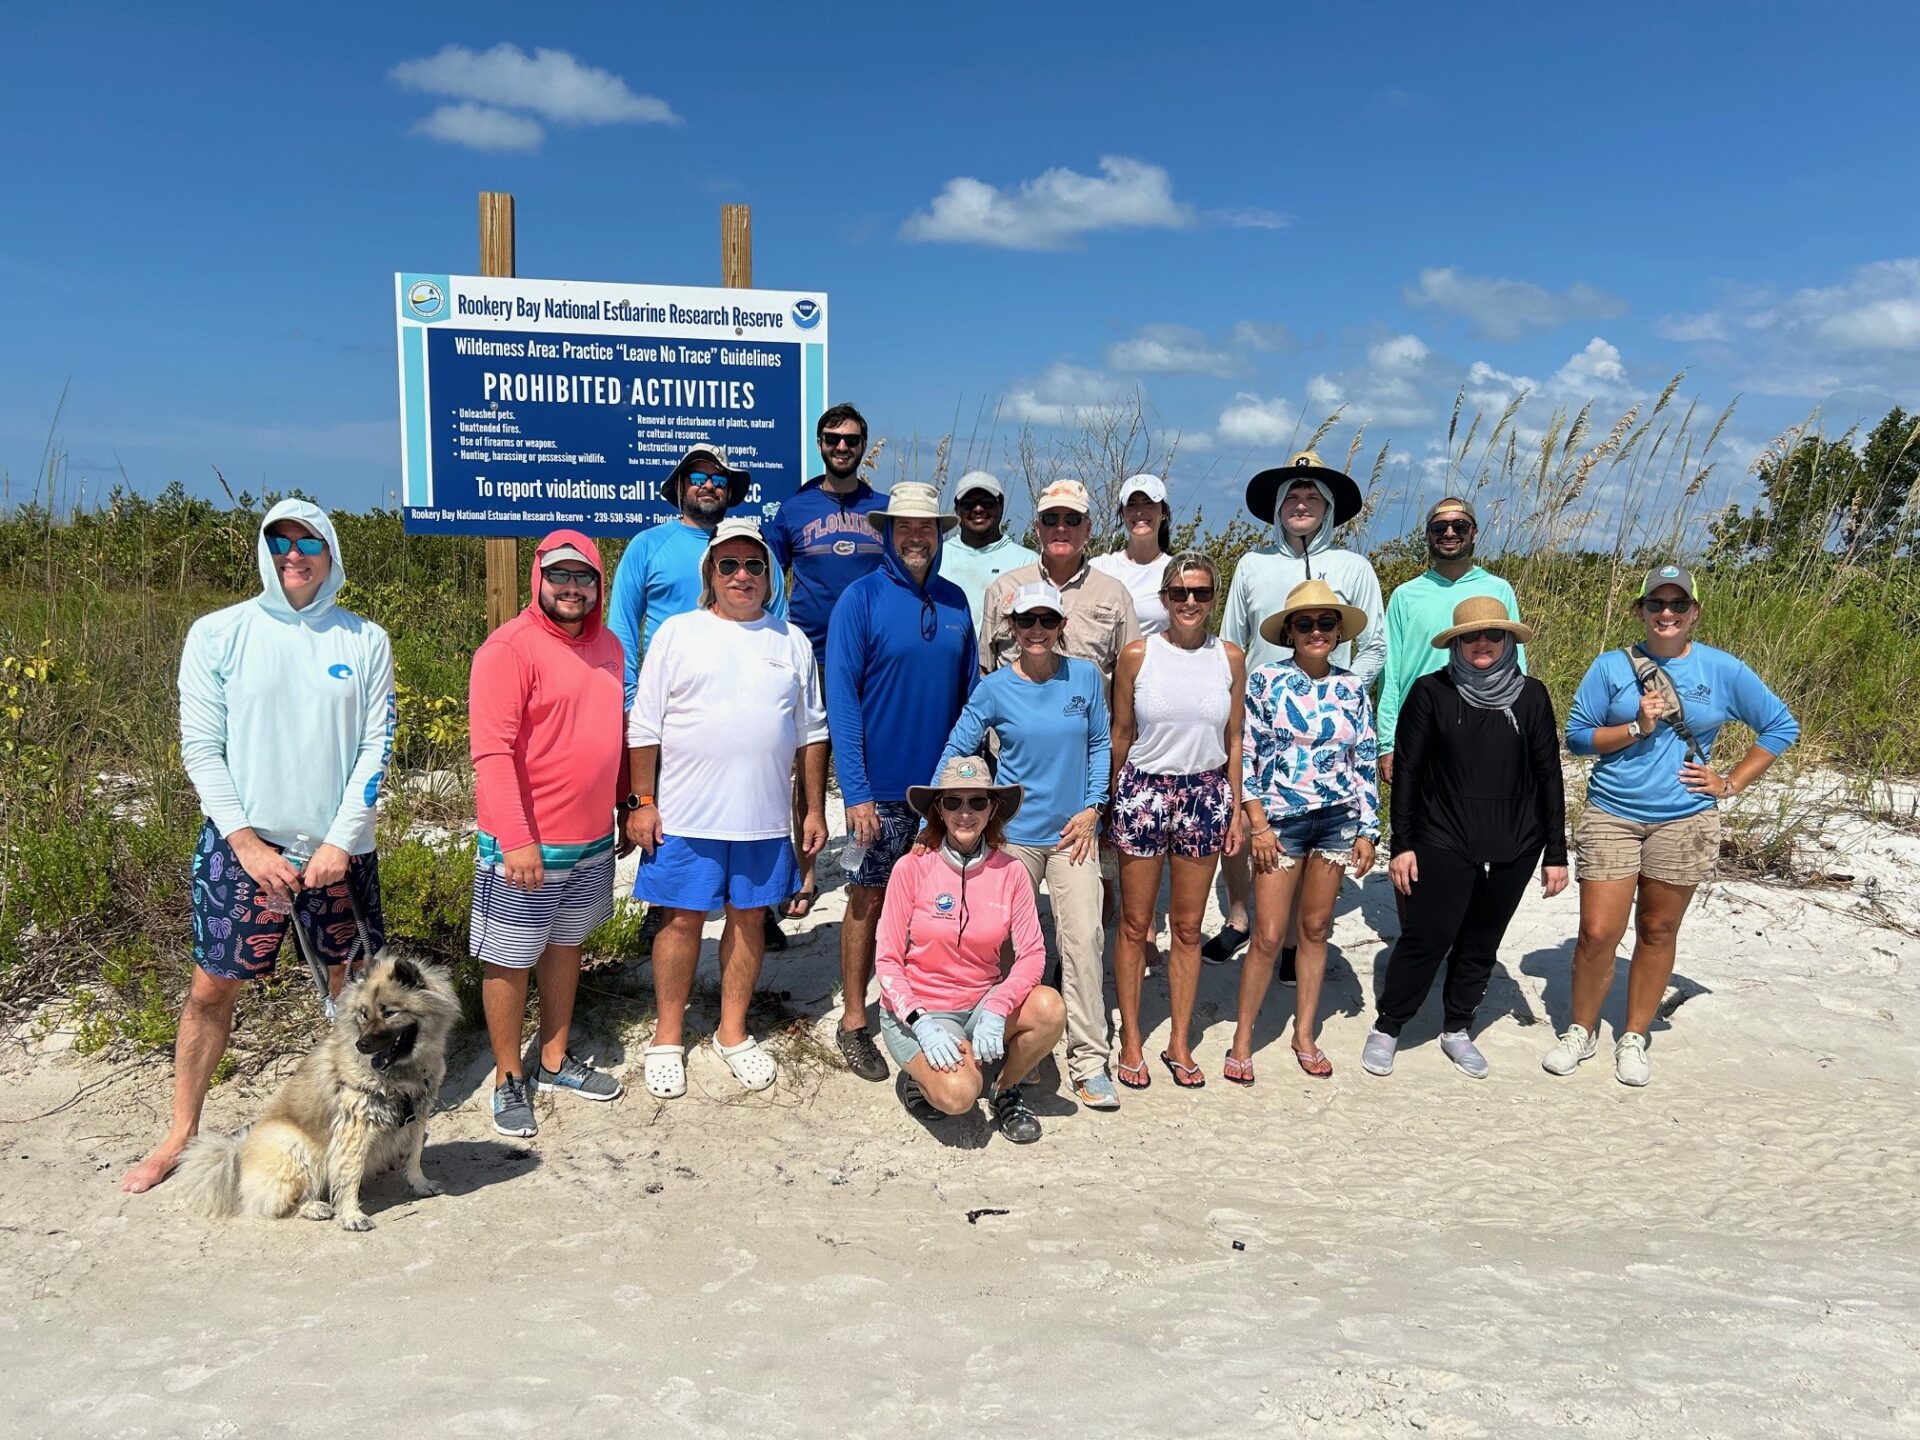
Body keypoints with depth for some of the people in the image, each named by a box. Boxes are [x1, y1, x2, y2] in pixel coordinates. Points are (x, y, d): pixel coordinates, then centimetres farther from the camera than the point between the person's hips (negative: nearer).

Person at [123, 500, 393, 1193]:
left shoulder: (366, 641, 1)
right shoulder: (217, 634, -2)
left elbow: (376, 747, -1)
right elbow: (200, 748, -3)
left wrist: (339, 842, -9)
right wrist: (249, 844, -10)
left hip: (339, 849, 1)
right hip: (243, 845, -1)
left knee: (354, 982, 10)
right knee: (212, 986, 5)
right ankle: (180, 1135, 22)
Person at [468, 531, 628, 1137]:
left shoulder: (608, 646, 8)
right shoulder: (510, 647, -15)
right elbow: (492, 752, -20)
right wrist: (517, 840, -24)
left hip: (593, 840, 7)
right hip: (525, 844, -7)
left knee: (566, 945, 19)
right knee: (510, 960, 6)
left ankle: (555, 1060, 35)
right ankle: (508, 1080, 22)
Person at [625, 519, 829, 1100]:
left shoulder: (792, 642, 9)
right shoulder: (677, 633, 1)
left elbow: (812, 733, 12)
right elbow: (643, 726, 1)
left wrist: (815, 810, 9)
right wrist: (641, 802, -4)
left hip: (764, 819, 3)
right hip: (685, 816, -2)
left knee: (748, 919, 11)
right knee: (682, 919, 5)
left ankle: (732, 1032, 27)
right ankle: (668, 1039, 21)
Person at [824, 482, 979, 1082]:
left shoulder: (954, 602, 5)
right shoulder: (861, 598, -8)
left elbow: (970, 692, 11)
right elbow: (841, 699, -11)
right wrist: (855, 790, -17)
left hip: (945, 786, 4)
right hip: (882, 788, -4)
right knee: (869, 901, 7)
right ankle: (854, 1022, 21)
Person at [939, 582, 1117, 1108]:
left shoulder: (1086, 677, 0)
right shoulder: (995, 689, -4)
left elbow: (1101, 744, 8)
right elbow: (955, 751, -1)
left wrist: (1092, 808, -1)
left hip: (1072, 831, 1)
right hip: (1013, 833, 0)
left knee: (1083, 938, -6)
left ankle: (1089, 1062, 3)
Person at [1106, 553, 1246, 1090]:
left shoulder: (1230, 658, 2)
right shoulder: (1137, 656, -3)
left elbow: (1233, 739, 8)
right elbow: (1120, 734, 3)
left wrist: (1235, 808, 6)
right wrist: (1114, 804, 4)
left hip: (1205, 796, 2)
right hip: (1143, 793, -2)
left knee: (1188, 928, 10)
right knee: (1135, 924, 5)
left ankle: (1180, 1043, 22)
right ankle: (1130, 1041, 19)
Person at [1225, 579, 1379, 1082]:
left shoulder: (1352, 688, 4)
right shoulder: (1265, 680, -4)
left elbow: (1365, 763, 8)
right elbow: (1245, 755, -4)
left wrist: (1367, 830, 5)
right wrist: (1258, 823, -8)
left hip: (1337, 818, 3)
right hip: (1280, 819, -3)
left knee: (1316, 929, 11)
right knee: (1268, 935, -2)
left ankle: (1305, 1035, 24)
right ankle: (1242, 1038, 12)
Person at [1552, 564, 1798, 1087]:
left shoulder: (1722, 670, 2)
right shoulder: (1611, 667, 0)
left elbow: (1781, 727, 10)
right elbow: (1577, 736, 1)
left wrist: (1731, 783, 4)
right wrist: (1637, 728, -13)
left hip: (1685, 821, 1)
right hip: (1611, 815, -1)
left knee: (1657, 932, 10)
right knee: (1597, 933, -4)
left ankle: (1634, 1038, 25)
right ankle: (1581, 1032, 16)